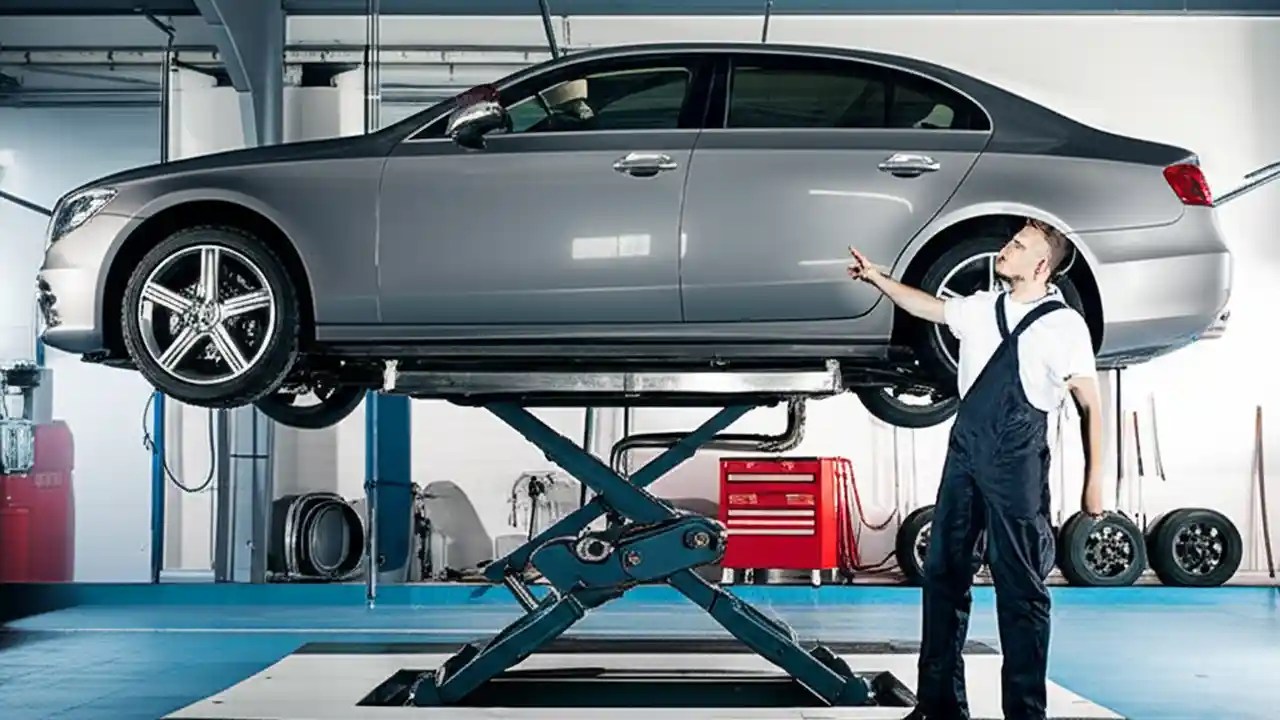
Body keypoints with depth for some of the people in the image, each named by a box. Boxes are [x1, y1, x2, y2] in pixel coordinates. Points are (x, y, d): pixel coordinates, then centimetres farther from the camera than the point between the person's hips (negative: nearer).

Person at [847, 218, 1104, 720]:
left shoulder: (1063, 325, -2)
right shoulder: (982, 308, 14)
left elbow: (1090, 407, -2)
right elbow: (929, 307, 33)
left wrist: (1093, 481, -6)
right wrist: (877, 278, 31)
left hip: (1017, 465, -6)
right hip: (964, 453, 6)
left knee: (1021, 588, -2)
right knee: (943, 574, 7)